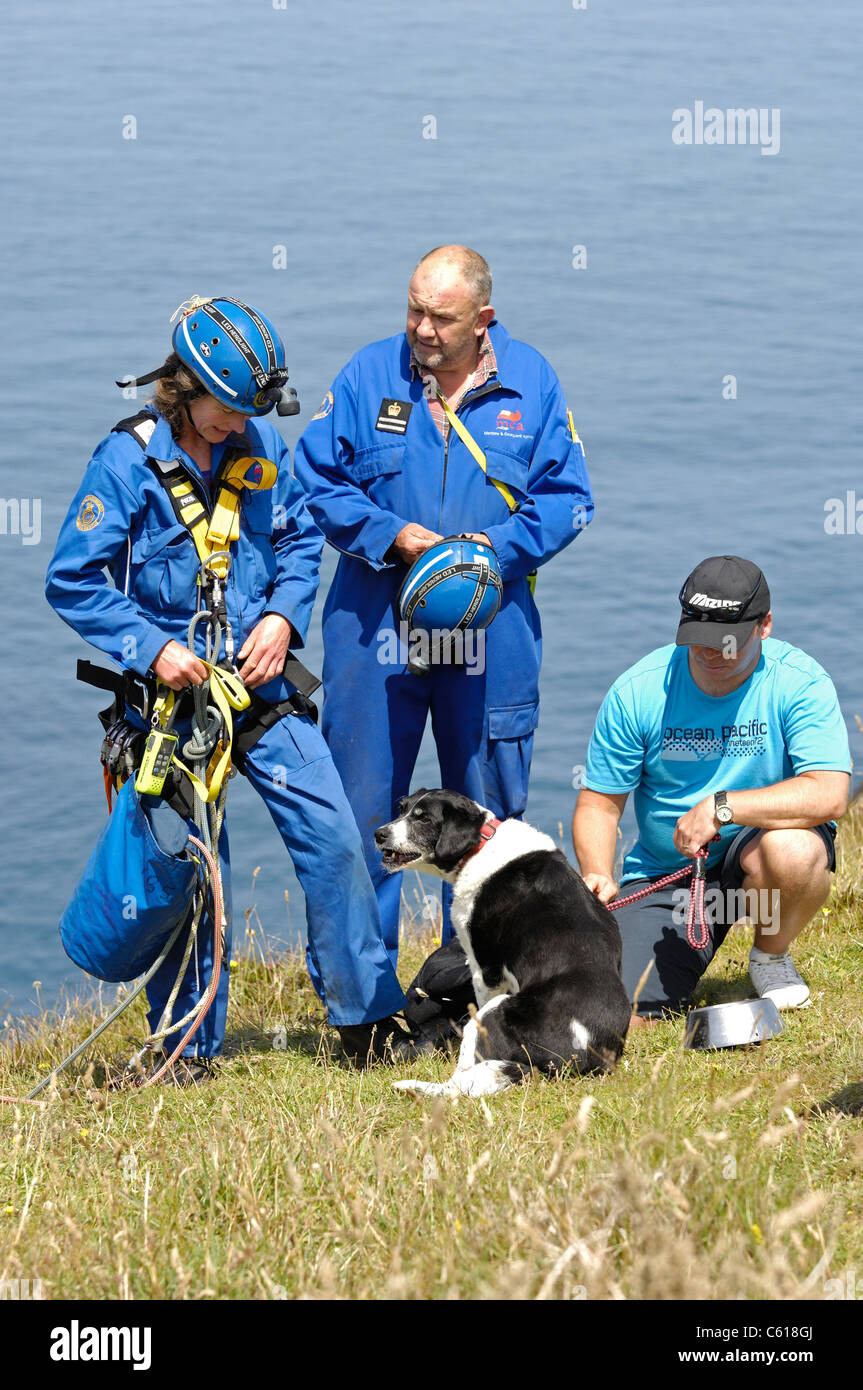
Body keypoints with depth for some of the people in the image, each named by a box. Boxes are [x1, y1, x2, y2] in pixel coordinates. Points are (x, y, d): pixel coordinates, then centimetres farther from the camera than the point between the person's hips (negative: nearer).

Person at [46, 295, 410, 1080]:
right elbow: (72, 582, -8)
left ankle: (367, 1016, 8)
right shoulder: (127, 461, -9)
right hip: (176, 692, -3)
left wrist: (283, 615, -2)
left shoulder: (262, 447, 3)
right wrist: (152, 647, -16)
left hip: (261, 686, 4)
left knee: (332, 837, -4)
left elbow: (301, 538, 16)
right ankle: (191, 1049, 15)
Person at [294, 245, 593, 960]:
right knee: (362, 802, 1)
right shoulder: (369, 375, 1)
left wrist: (497, 546, -13)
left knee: (487, 809, 8)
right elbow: (318, 479, 1)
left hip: (492, 628, 1)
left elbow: (567, 498, 3)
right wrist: (394, 536, -13)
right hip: (375, 624, -1)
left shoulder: (531, 381, 2)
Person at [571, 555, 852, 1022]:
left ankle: (771, 958, -4)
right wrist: (597, 875, -22)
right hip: (663, 873, 1)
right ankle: (682, 961, 20)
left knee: (793, 850, -39)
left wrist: (720, 807, -31)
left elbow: (829, 795, -27)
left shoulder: (799, 682, -15)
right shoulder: (638, 691, -9)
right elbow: (598, 803, -2)